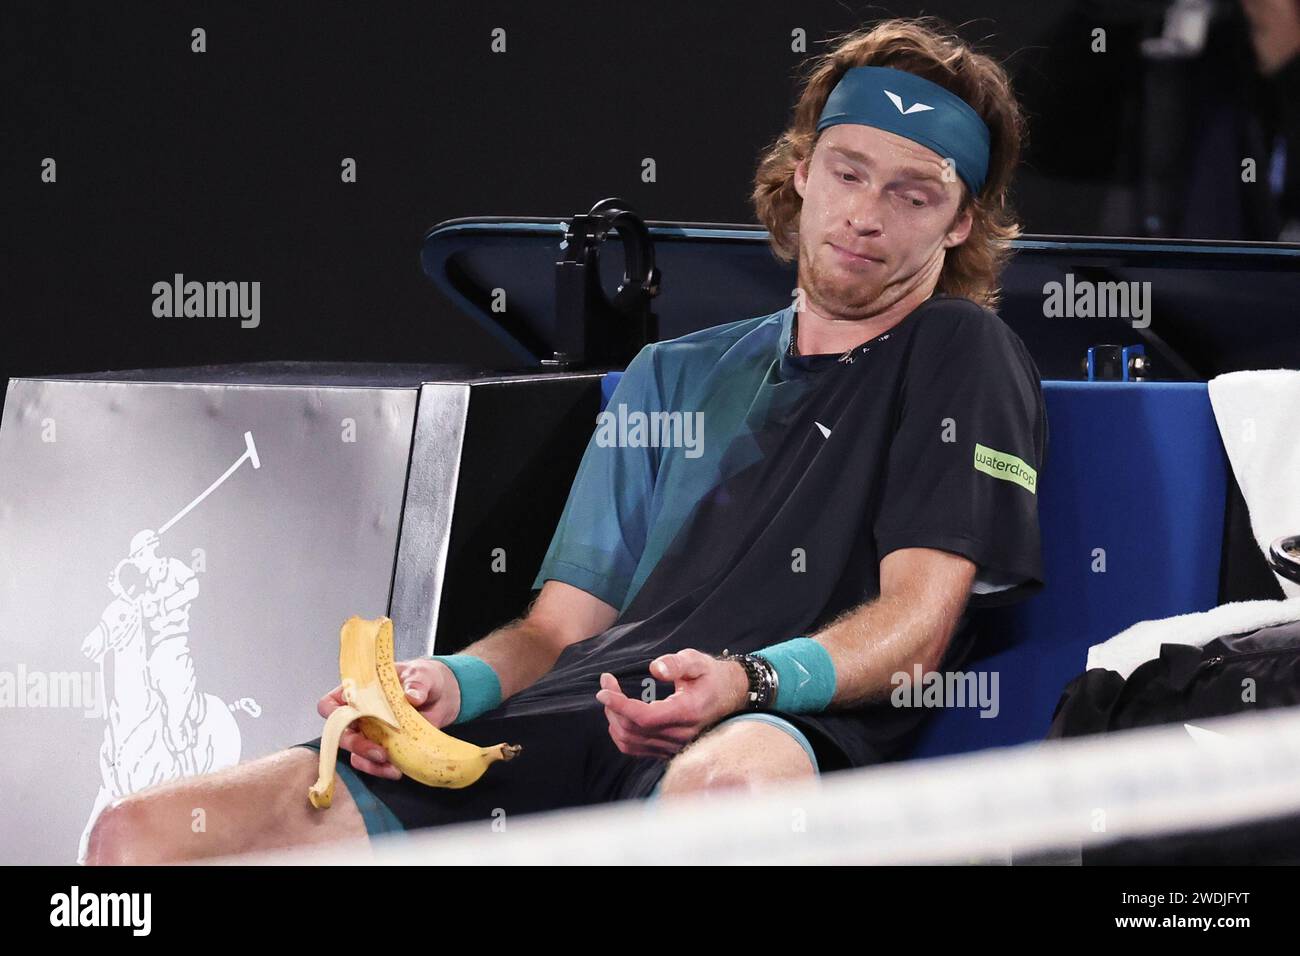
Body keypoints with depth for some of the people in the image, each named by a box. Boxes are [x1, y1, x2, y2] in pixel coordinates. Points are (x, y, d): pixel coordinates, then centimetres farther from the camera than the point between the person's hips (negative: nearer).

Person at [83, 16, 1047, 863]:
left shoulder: (961, 355, 14)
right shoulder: (673, 374, 31)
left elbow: (919, 616, 0)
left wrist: (746, 680, -20)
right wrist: (450, 682, 1)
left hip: (788, 730, -5)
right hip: (559, 733, 6)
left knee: (730, 779, -48)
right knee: (141, 835, -15)